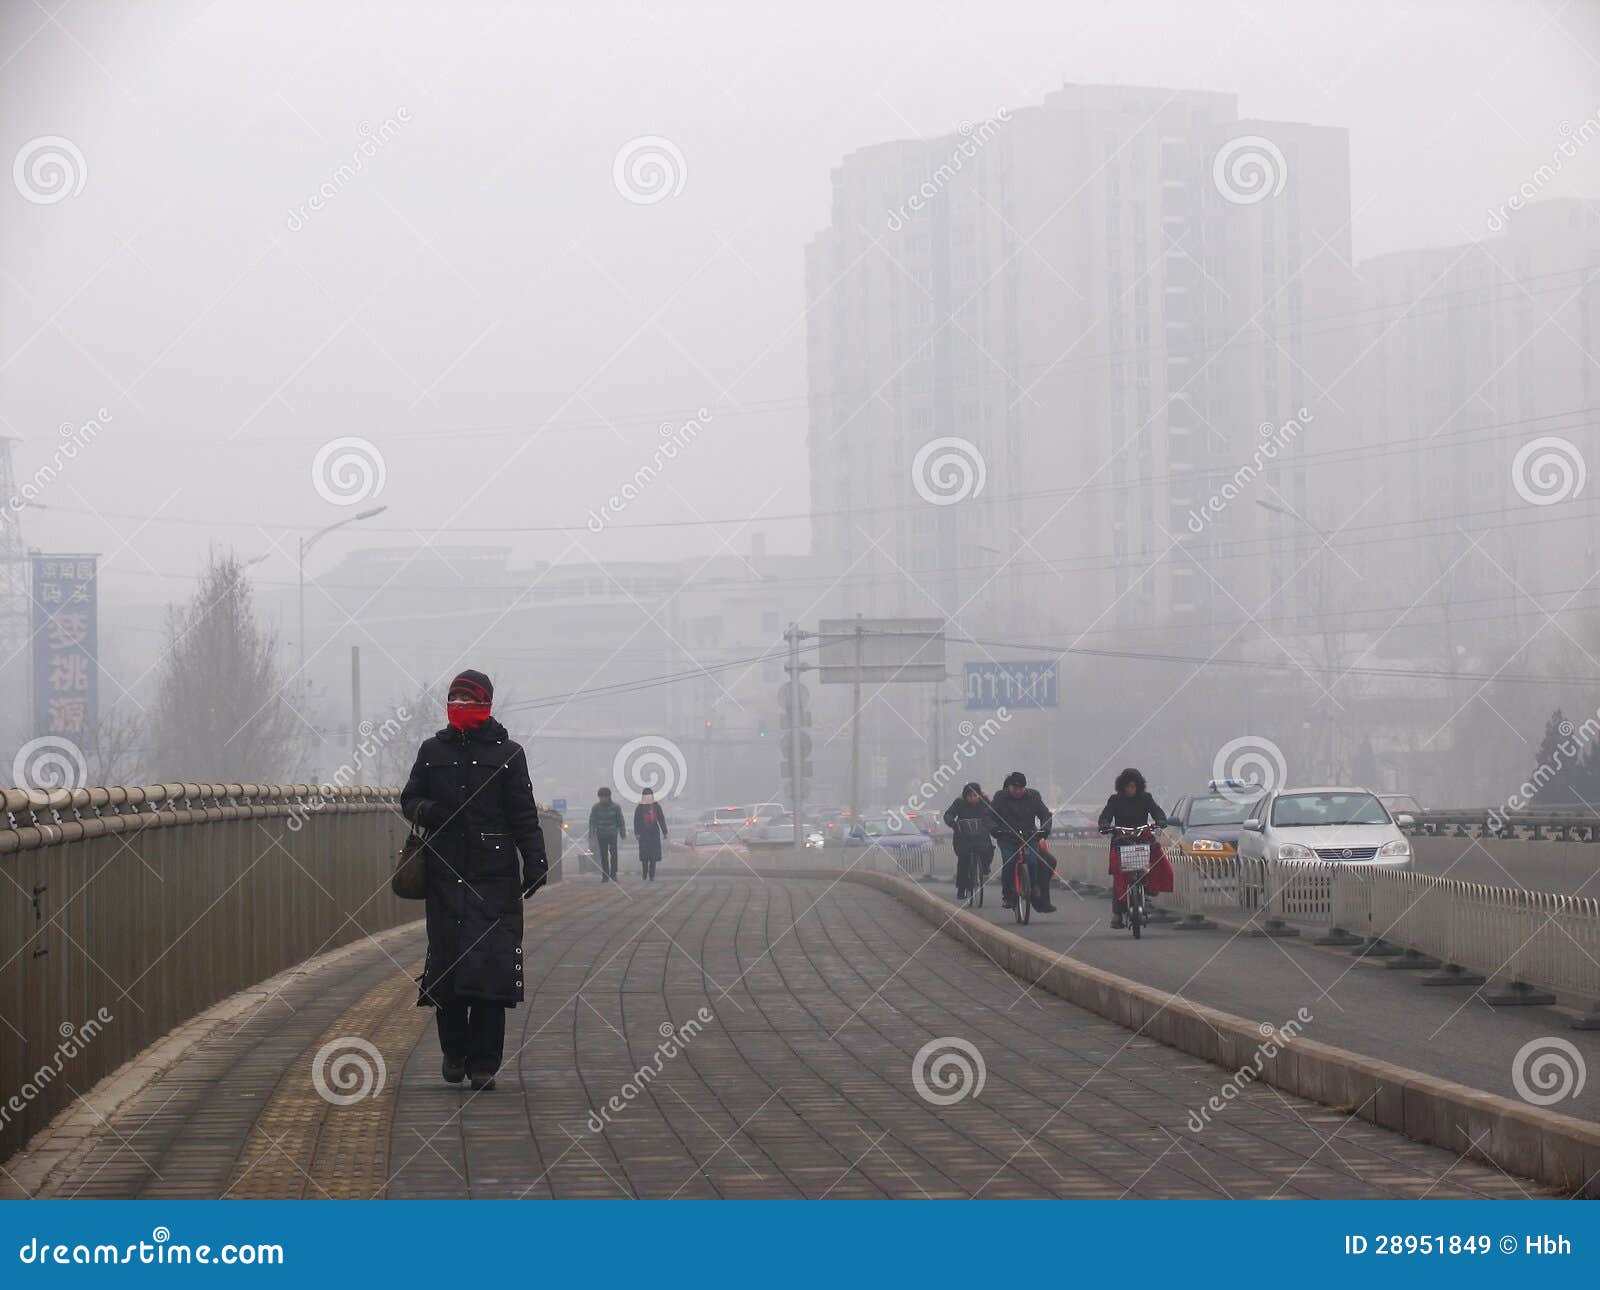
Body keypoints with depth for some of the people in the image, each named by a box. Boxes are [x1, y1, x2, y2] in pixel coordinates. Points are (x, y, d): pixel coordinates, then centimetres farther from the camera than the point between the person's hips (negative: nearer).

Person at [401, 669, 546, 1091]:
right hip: (445, 876, 2)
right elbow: (409, 798, 16)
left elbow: (524, 814, 4)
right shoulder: (433, 751, 12)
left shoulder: (507, 753, 5)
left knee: (492, 969, -7)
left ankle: (483, 1064, -1)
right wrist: (427, 811, -8)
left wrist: (534, 862, -6)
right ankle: (454, 1052, 21)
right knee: (445, 964, 2)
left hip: (495, 878, -2)